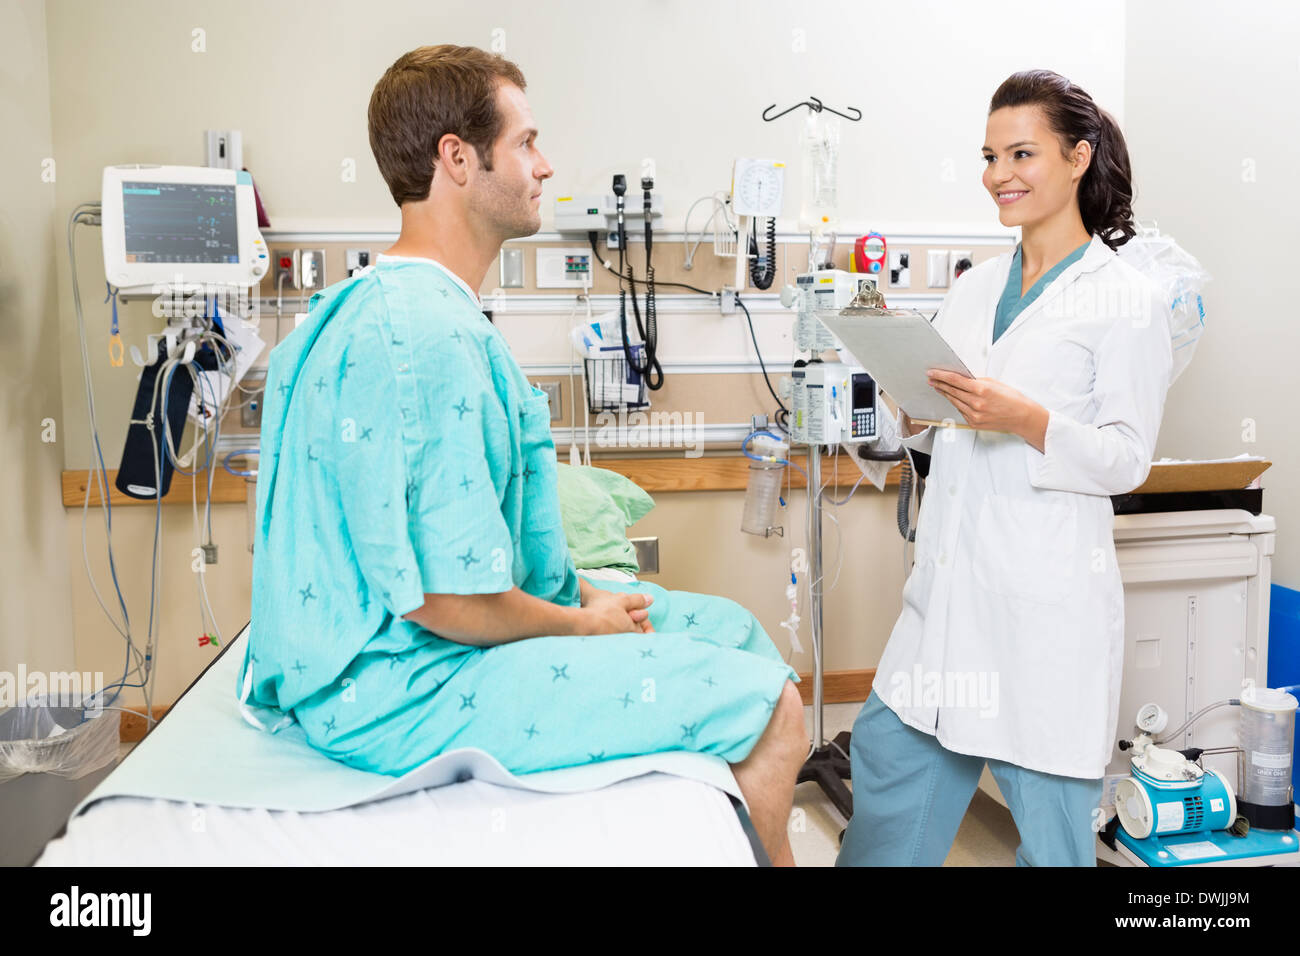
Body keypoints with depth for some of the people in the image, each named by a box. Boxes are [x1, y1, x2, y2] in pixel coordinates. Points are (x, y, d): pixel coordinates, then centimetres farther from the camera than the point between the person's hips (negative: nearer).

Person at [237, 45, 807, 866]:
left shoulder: (381, 303, 10)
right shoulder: (431, 337, -24)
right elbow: (451, 604, -26)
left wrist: (586, 596, 7)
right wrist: (583, 624, -7)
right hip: (400, 692, -11)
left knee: (733, 630, 13)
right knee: (767, 703, -14)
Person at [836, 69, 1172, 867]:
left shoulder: (1128, 300, -5)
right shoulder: (975, 289, 12)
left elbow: (1127, 458, -10)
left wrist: (1027, 420, -24)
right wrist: (915, 416, -4)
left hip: (1048, 596, -6)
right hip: (952, 576, 6)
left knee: (1047, 801, 8)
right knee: (886, 755, 15)